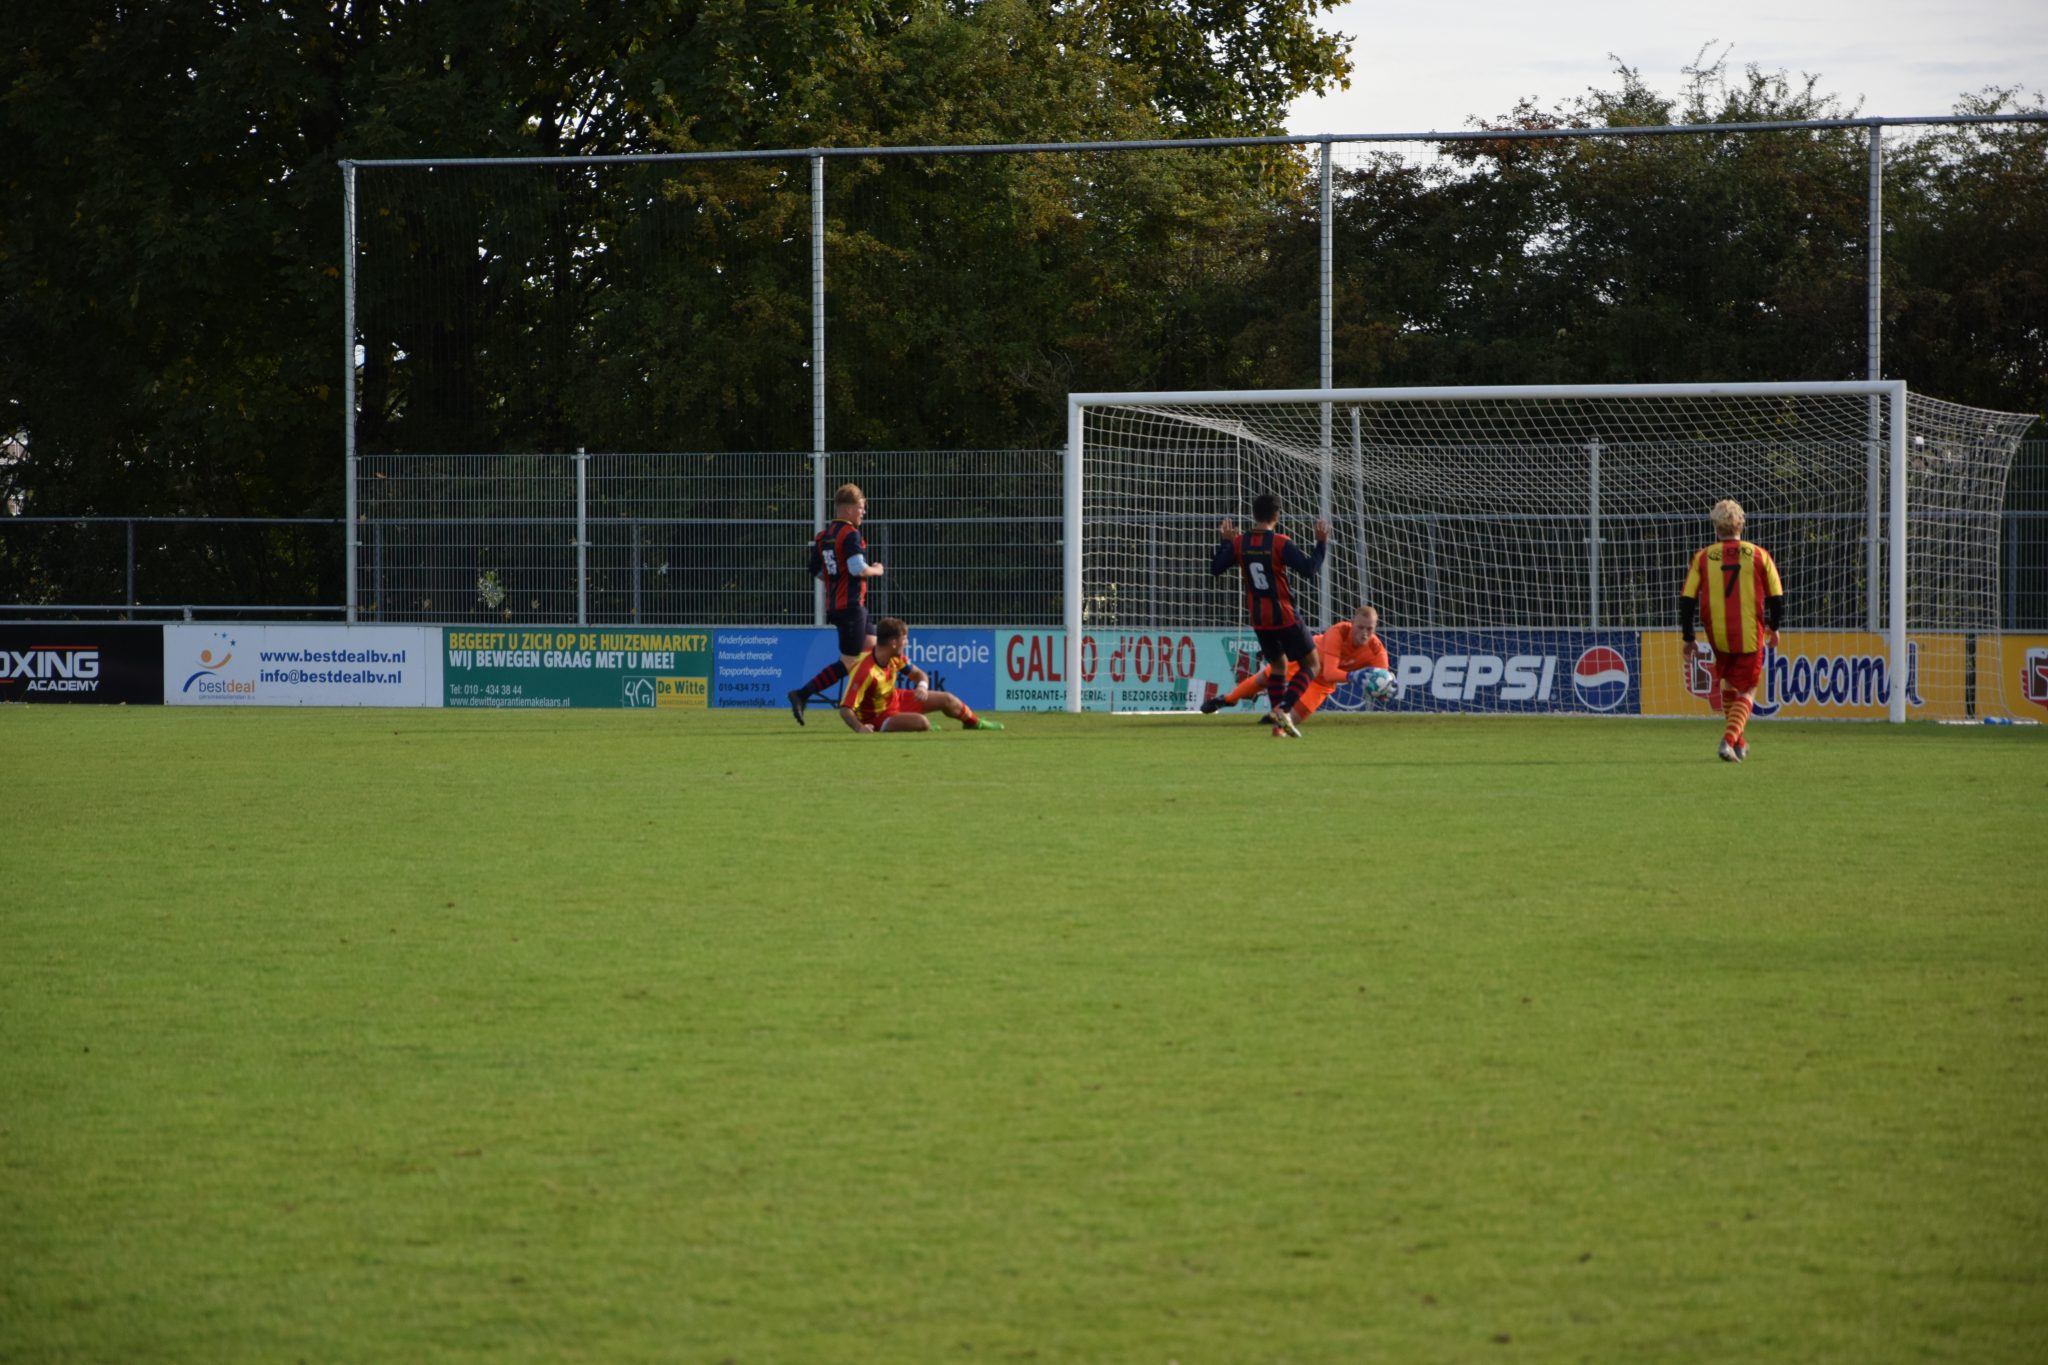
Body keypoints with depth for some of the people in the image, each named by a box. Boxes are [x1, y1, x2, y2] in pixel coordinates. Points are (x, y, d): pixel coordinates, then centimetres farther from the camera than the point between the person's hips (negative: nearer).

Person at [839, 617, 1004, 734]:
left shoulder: (895, 658, -10)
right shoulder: (864, 671, -36)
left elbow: (919, 674, 4)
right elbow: (845, 709, -38)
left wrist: (922, 686, -21)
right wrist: (859, 728, -57)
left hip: (895, 700, 8)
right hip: (877, 717, -8)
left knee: (947, 699, 10)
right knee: (921, 722, -34)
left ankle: (976, 724, 39)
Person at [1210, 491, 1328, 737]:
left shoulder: (1239, 543, -2)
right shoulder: (1281, 543, -16)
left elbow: (1215, 568, 8)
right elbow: (1309, 569, -19)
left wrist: (1225, 542, 19)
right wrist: (1322, 543, -8)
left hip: (1258, 619, 6)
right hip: (1284, 616, -6)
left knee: (1278, 664, 22)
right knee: (1310, 664, 6)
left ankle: (1278, 725, 14)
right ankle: (1283, 709, -14)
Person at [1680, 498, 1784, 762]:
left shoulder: (1702, 558, -1)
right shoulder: (1759, 555, -2)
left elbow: (1687, 600, -3)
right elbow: (1776, 597, 1)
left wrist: (1688, 639, 5)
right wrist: (1774, 628, 18)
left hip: (1718, 636, 2)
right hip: (1750, 636, -2)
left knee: (1727, 683, 24)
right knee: (1746, 691, 7)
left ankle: (1738, 743, 33)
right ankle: (1729, 740, -15)